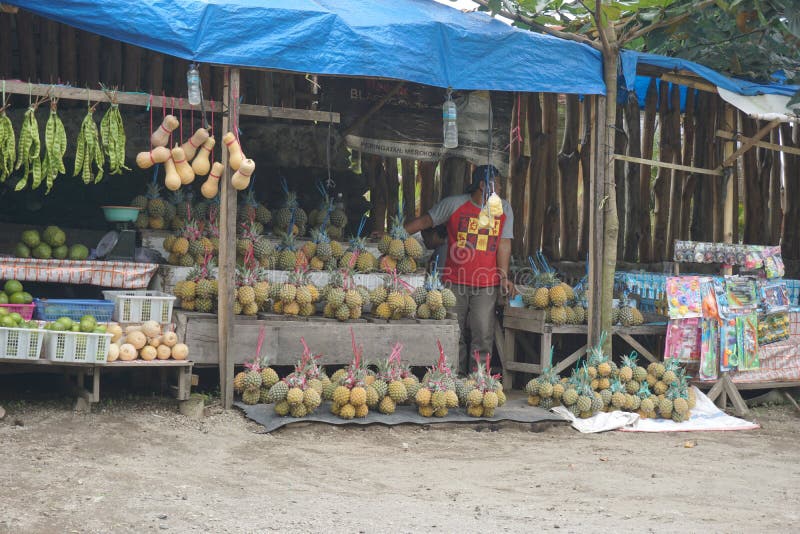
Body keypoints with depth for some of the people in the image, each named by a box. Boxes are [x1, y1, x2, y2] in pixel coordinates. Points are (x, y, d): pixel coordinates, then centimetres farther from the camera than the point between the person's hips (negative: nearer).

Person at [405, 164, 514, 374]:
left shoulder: (504, 209, 8)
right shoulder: (453, 204, 1)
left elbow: (504, 244, 5)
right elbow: (424, 222, 6)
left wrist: (504, 276, -5)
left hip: (486, 284, 1)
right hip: (455, 281, -1)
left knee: (483, 336, -4)